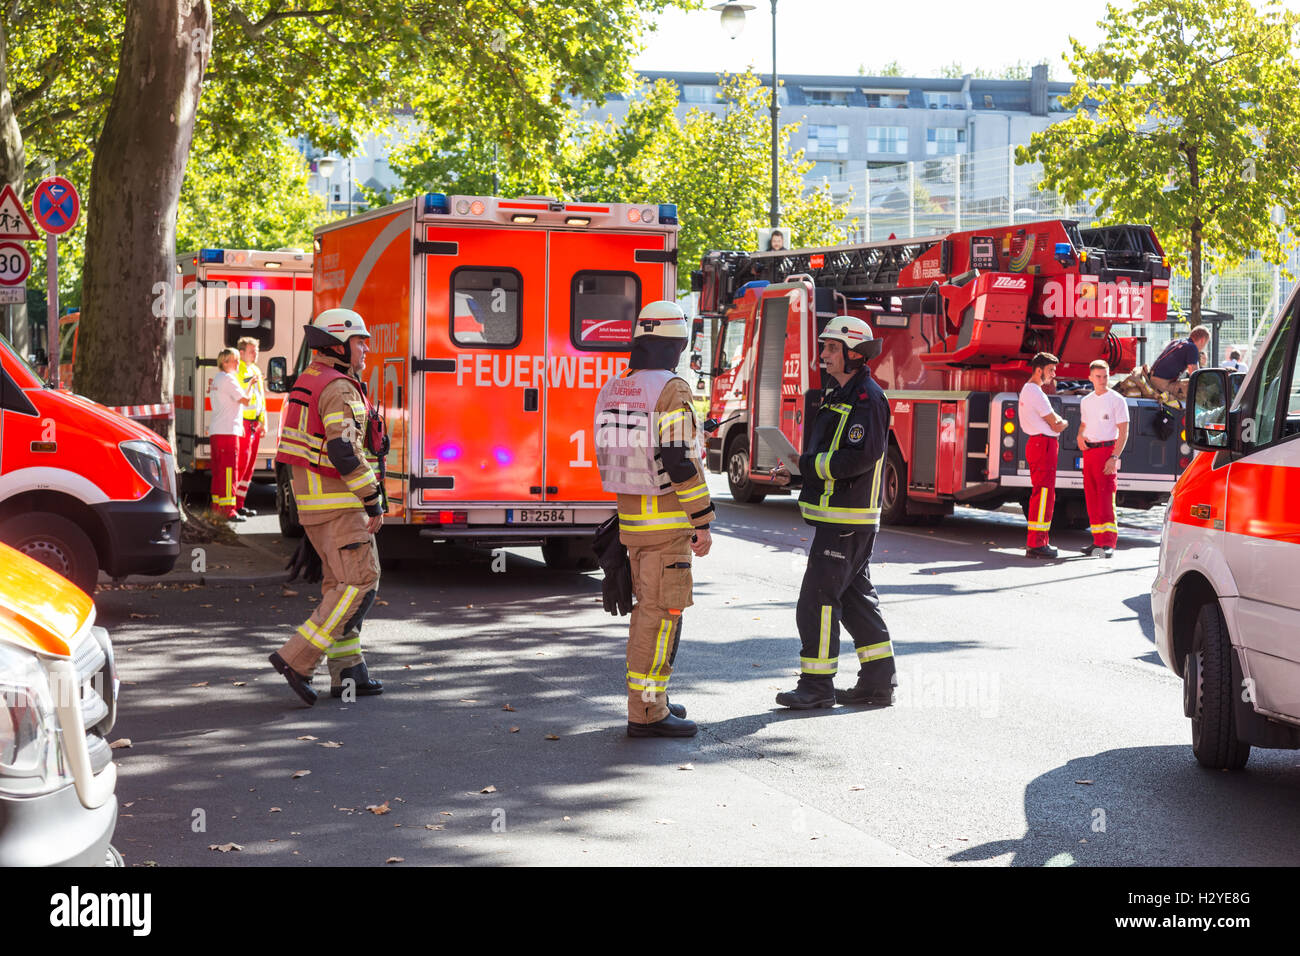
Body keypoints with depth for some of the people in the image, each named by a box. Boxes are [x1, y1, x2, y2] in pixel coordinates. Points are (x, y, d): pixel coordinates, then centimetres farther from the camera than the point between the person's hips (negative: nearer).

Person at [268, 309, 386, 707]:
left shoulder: (310, 382, 18)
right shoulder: (339, 389, -15)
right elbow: (345, 452, -24)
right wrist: (373, 502, -19)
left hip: (312, 501, 10)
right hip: (338, 503, -10)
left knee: (341, 584, 12)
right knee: (360, 582, -9)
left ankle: (347, 673, 13)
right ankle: (296, 659, -11)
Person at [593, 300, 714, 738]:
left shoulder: (613, 389, 11)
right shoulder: (671, 390, -15)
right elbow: (682, 461, -19)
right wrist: (703, 522, -14)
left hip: (630, 517, 8)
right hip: (668, 521, -8)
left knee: (649, 607, 18)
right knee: (662, 613, -5)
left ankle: (648, 699, 24)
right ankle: (647, 712, -4)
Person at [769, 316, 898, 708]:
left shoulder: (867, 398, -15)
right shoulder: (839, 396, 17)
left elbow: (861, 456, -25)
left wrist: (811, 464, -18)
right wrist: (795, 472, 7)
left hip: (846, 520, -10)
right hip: (837, 517, 10)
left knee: (818, 597, -7)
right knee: (855, 597, 13)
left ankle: (817, 685, -2)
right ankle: (879, 682, 18)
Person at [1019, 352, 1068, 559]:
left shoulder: (1027, 390, 19)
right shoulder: (1035, 393, -14)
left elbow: (1052, 417, 22)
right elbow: (1056, 425, -11)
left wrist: (1058, 422, 2)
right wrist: (1064, 423, 9)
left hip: (1038, 445, 11)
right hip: (1044, 445, -11)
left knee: (1042, 493, 14)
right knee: (1044, 493, -10)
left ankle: (1040, 541, 18)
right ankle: (1035, 544, -12)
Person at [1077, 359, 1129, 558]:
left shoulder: (1116, 400, -4)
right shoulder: (1086, 401, 14)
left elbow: (1123, 432, -7)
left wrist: (1114, 458, -17)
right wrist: (1080, 436, 4)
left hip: (1107, 450, -6)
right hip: (1088, 451, 6)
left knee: (1106, 496, -12)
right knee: (1091, 497, 7)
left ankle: (1109, 543, -14)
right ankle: (1098, 541, 13)